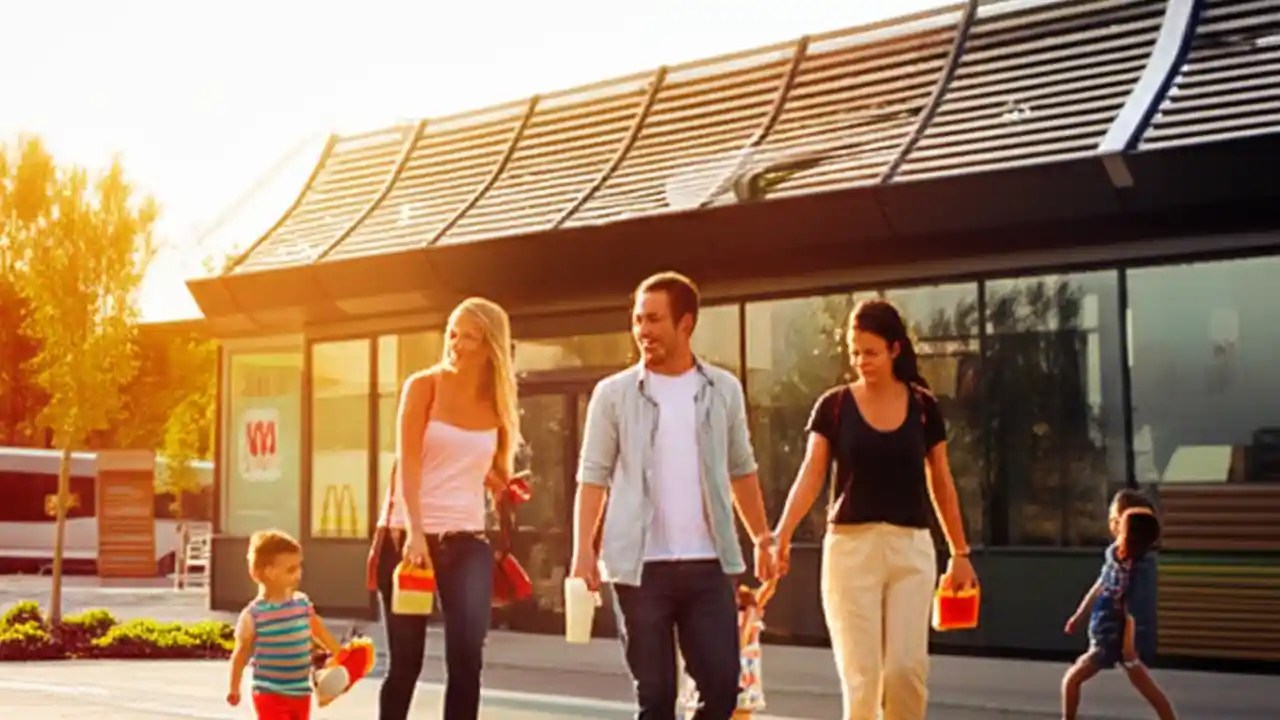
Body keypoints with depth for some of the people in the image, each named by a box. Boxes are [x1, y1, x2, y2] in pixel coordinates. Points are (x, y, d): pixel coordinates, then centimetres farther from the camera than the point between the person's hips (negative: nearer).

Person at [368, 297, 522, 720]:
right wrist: (415, 532, -25)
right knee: (406, 661, 3)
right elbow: (407, 464, -13)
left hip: (468, 542, 3)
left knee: (467, 660, -5)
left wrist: (508, 489, -5)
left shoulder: (497, 404, 9)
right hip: (408, 535, -3)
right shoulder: (423, 386, -3)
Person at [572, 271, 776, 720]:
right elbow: (593, 477, 0)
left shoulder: (723, 389, 7)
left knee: (722, 683, -1)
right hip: (640, 565, -2)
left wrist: (763, 539, 11)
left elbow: (741, 470, 15)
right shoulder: (614, 393, 1)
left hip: (708, 564, 2)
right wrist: (583, 549, -11)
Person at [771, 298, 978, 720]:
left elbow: (940, 483, 11)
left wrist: (960, 552, 11)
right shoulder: (834, 406, 0)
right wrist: (781, 536, -22)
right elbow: (810, 475, -8)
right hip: (850, 545, -1)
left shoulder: (922, 406, 5)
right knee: (860, 673, -2)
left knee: (907, 668, -6)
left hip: (910, 546, 1)